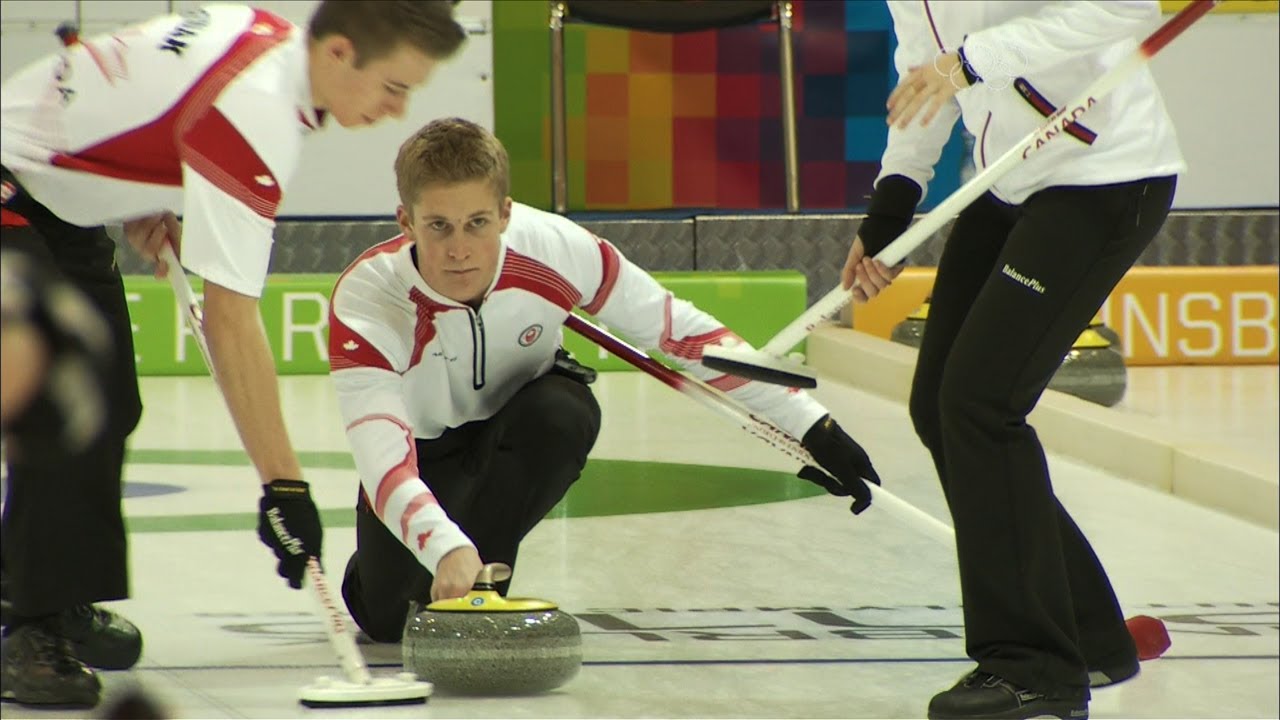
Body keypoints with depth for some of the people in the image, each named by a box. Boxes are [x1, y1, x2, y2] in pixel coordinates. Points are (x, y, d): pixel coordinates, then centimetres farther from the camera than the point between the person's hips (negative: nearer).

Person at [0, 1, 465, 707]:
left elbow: (121, 98, 16)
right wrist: (283, 483, -33)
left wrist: (143, 202, 4)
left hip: (57, 200, 10)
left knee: (109, 406, 11)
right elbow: (229, 318, -34)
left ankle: (57, 600, 25)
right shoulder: (254, 108, -32)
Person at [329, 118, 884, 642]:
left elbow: (682, 335, -19)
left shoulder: (555, 248, -31)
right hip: (421, 446, -1)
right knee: (388, 620, -17)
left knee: (563, 414, -34)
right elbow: (383, 466, -45)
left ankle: (473, 593, -14)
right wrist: (446, 549, -65)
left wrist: (810, 427, -18)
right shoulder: (365, 300, -37)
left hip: (522, 422, 1)